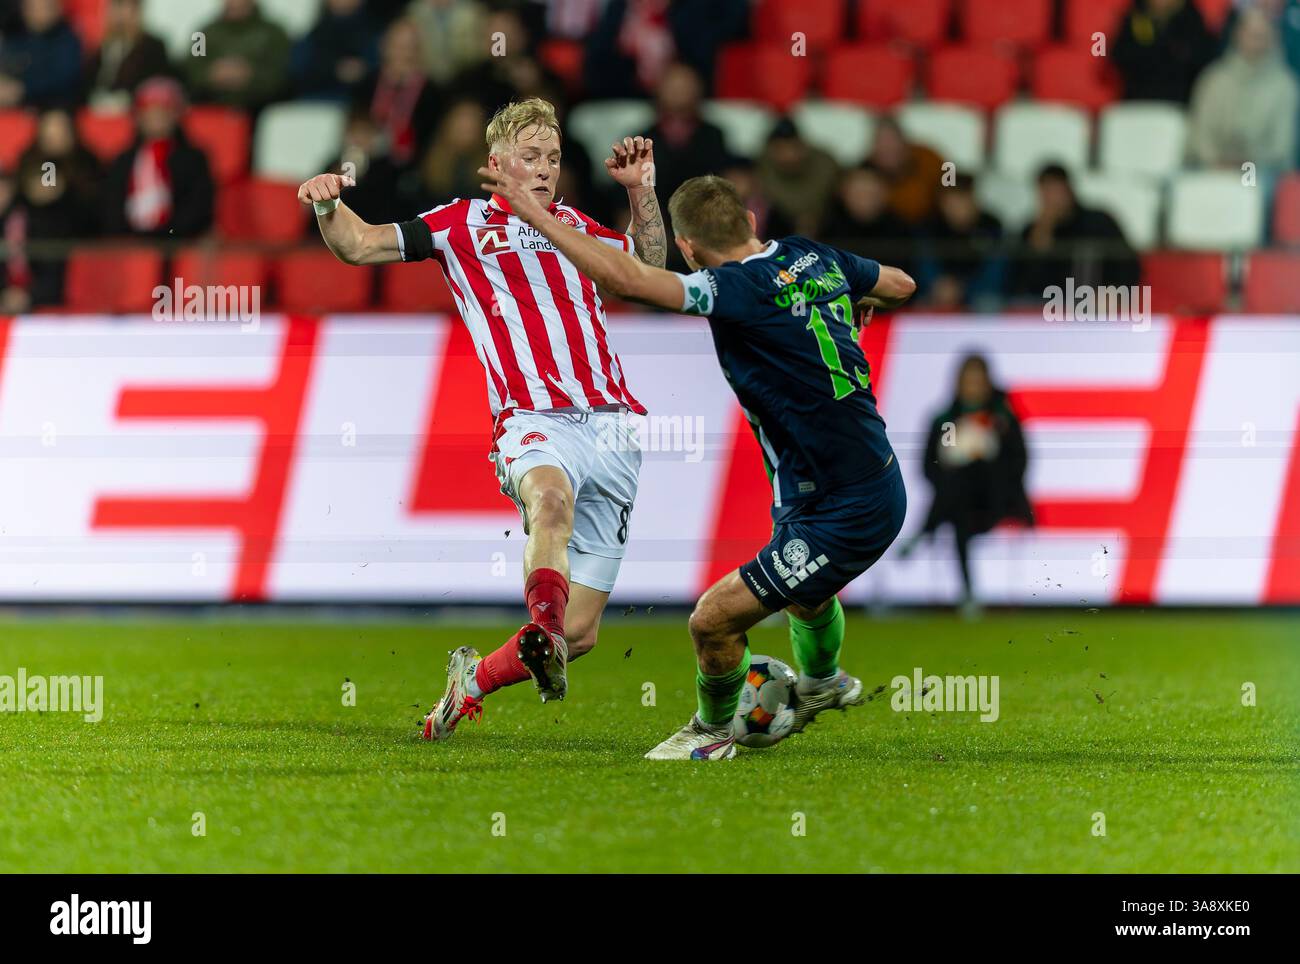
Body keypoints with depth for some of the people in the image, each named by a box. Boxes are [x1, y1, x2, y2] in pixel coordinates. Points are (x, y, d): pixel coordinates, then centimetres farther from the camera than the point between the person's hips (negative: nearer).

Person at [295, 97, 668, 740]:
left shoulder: (574, 224, 21)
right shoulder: (463, 223, 10)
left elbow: (649, 266, 37)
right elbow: (357, 246, 10)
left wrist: (641, 190, 22)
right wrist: (327, 206, -11)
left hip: (611, 427, 4)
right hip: (535, 420, -4)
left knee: (580, 632, -2)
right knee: (551, 494, -43)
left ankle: (474, 678, 22)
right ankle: (542, 628, -62)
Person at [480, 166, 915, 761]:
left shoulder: (741, 289, -25)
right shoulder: (813, 256, 1)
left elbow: (627, 280, -34)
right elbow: (901, 285, 18)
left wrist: (538, 216, -27)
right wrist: (860, 306, 41)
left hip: (845, 514, -9)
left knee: (714, 619, -3)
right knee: (803, 590, 38)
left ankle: (714, 732, 23)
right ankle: (822, 684, 66)